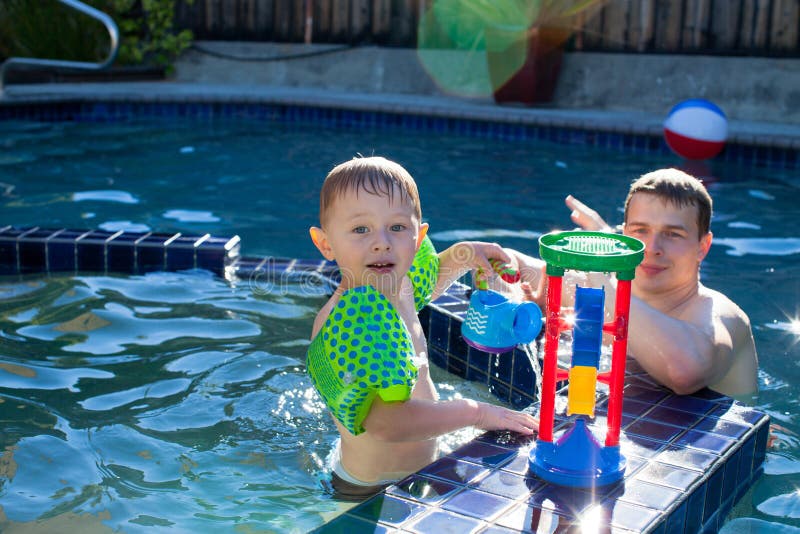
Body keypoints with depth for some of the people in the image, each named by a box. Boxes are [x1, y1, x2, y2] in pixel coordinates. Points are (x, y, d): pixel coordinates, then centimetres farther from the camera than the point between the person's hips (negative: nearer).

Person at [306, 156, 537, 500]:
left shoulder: (396, 286, -4)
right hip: (373, 495, -9)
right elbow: (387, 422, -41)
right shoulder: (352, 318, -32)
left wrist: (461, 256, 6)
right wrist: (473, 411, -29)